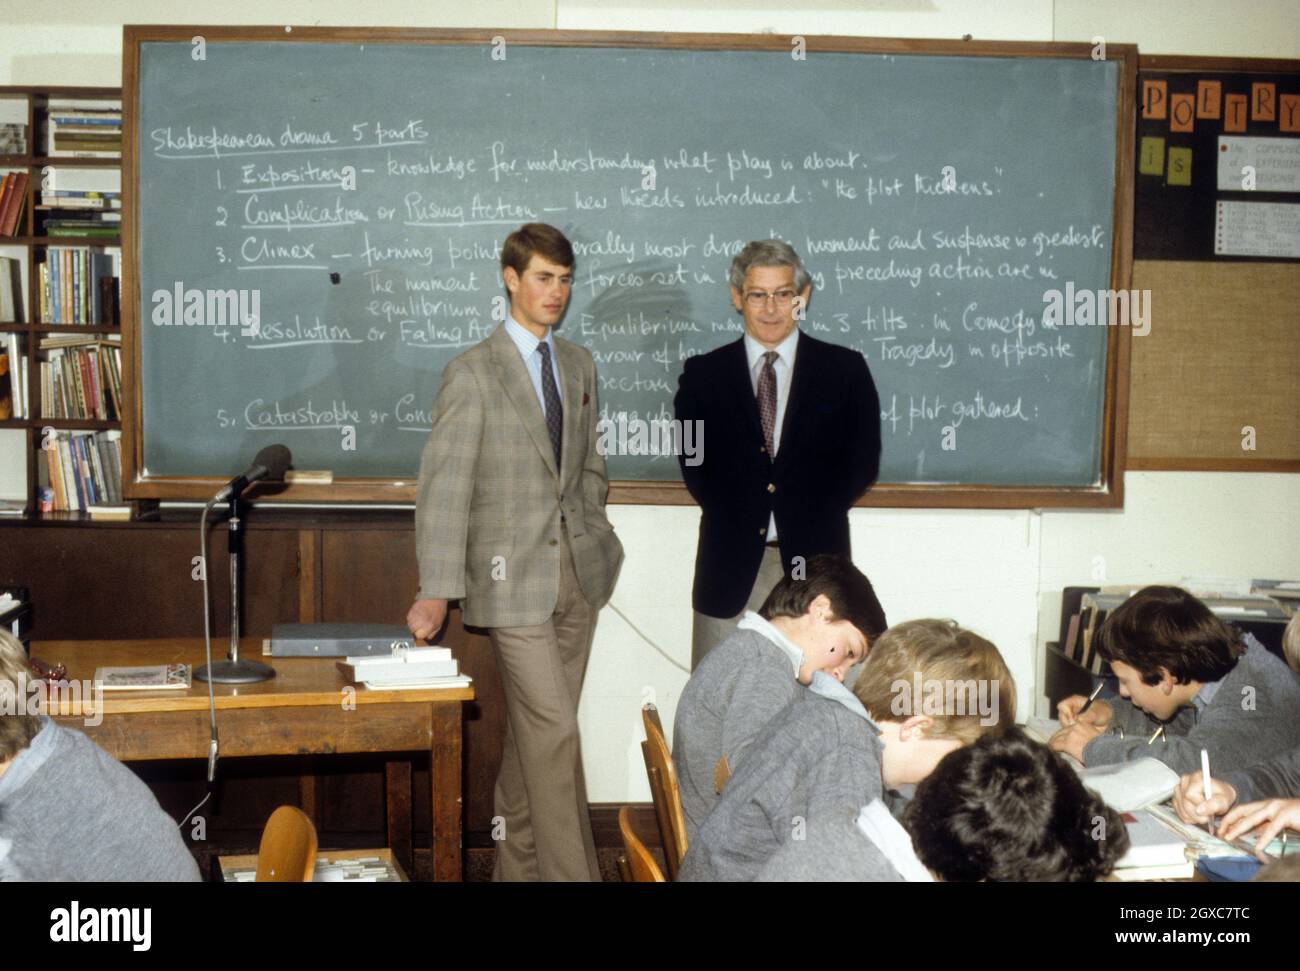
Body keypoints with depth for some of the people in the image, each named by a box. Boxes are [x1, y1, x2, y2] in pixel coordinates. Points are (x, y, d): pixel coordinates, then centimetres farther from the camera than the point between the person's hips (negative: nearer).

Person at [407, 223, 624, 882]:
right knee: (554, 732, -8)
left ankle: (519, 865, 23)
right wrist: (436, 591, -17)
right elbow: (443, 483, -11)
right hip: (513, 575, -5)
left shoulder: (579, 365, 13)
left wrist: (594, 537, 10)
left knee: (533, 729, 12)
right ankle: (571, 872, 1)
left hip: (578, 571, 5)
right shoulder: (471, 373, -5)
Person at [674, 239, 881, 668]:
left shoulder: (844, 369, 8)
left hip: (814, 558, 0)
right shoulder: (703, 374, 11)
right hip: (731, 566, 1)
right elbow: (693, 461, 7)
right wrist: (736, 513, -4)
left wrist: (807, 514, -2)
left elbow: (863, 460, 6)